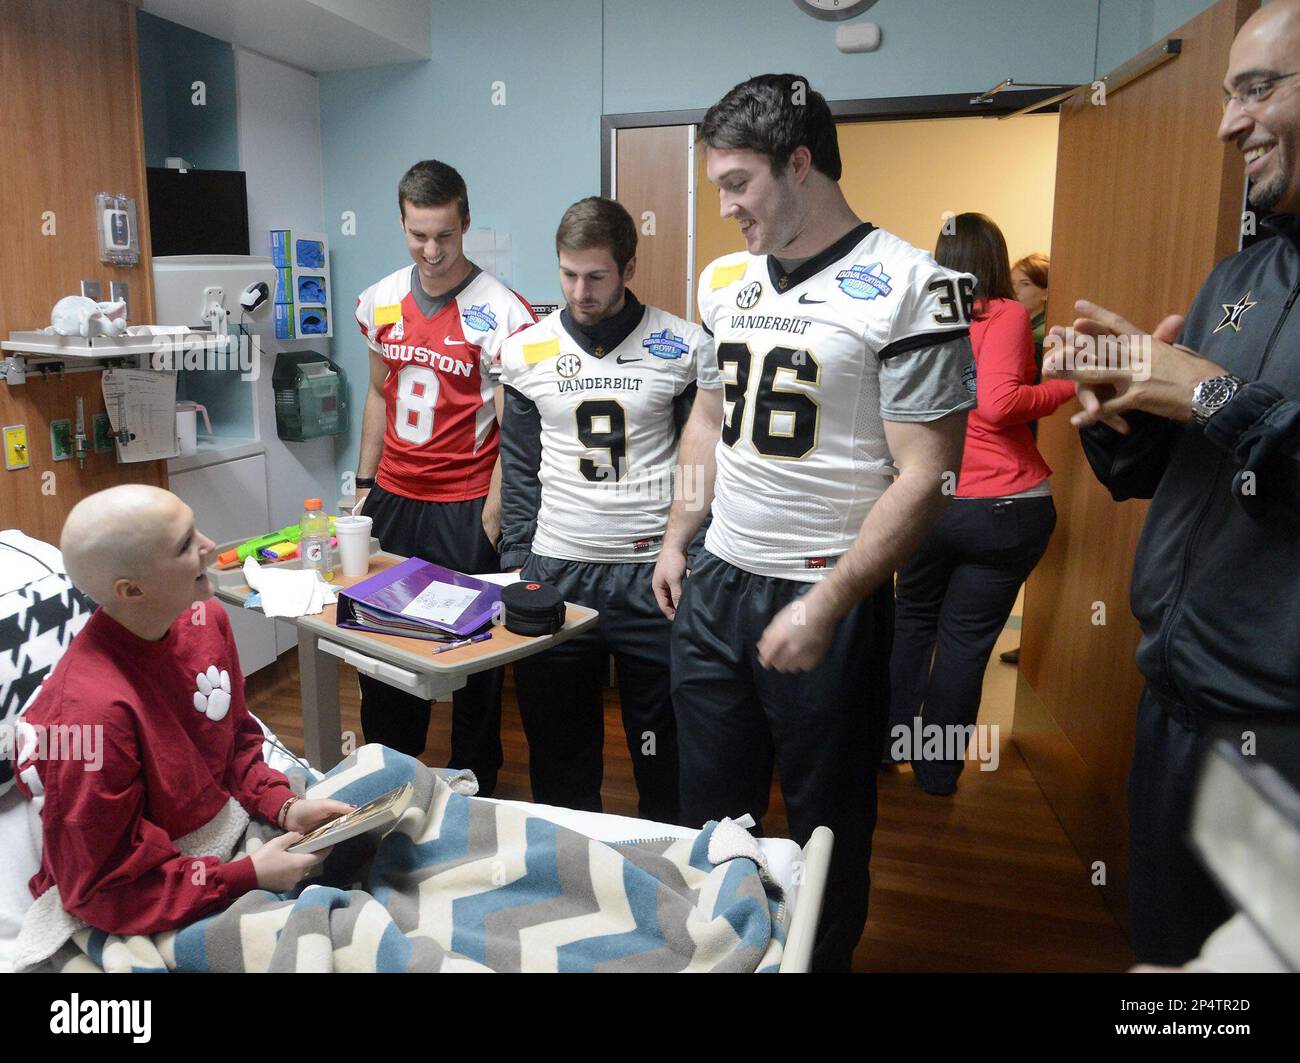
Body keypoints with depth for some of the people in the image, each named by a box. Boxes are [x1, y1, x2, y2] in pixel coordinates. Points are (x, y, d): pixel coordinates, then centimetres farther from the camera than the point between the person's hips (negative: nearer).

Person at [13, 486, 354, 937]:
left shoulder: (205, 620, -7)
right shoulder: (91, 710, -30)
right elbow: (101, 888, -20)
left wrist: (283, 806, -7)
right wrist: (247, 877, -20)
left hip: (232, 824, 7)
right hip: (161, 907, -7)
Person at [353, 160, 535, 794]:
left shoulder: (501, 313, -12)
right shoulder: (379, 302, 6)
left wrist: (490, 522, -15)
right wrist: (364, 484, 15)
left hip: (464, 506, -5)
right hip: (393, 498, 6)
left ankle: (473, 785, 27)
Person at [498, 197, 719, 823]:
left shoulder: (684, 347, -2)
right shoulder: (525, 352, 5)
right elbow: (520, 471, 9)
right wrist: (517, 564, 3)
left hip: (654, 575, -2)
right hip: (555, 572, 2)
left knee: (663, 745, 10)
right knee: (557, 748, 14)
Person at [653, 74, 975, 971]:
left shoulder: (908, 288, -13)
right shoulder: (726, 280, 8)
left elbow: (925, 475, -16)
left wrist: (825, 608, -19)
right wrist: (677, 540, 13)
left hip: (825, 602, -6)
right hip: (714, 585, 6)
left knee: (826, 827, 13)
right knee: (709, 814, 18)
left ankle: (825, 958, 36)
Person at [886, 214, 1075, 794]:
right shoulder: (1005, 314, -6)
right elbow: (997, 403, -19)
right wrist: (1071, 384, -8)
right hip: (1008, 506, -3)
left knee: (912, 620, 21)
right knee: (966, 638, 8)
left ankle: (889, 739, 30)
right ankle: (939, 769, 20)